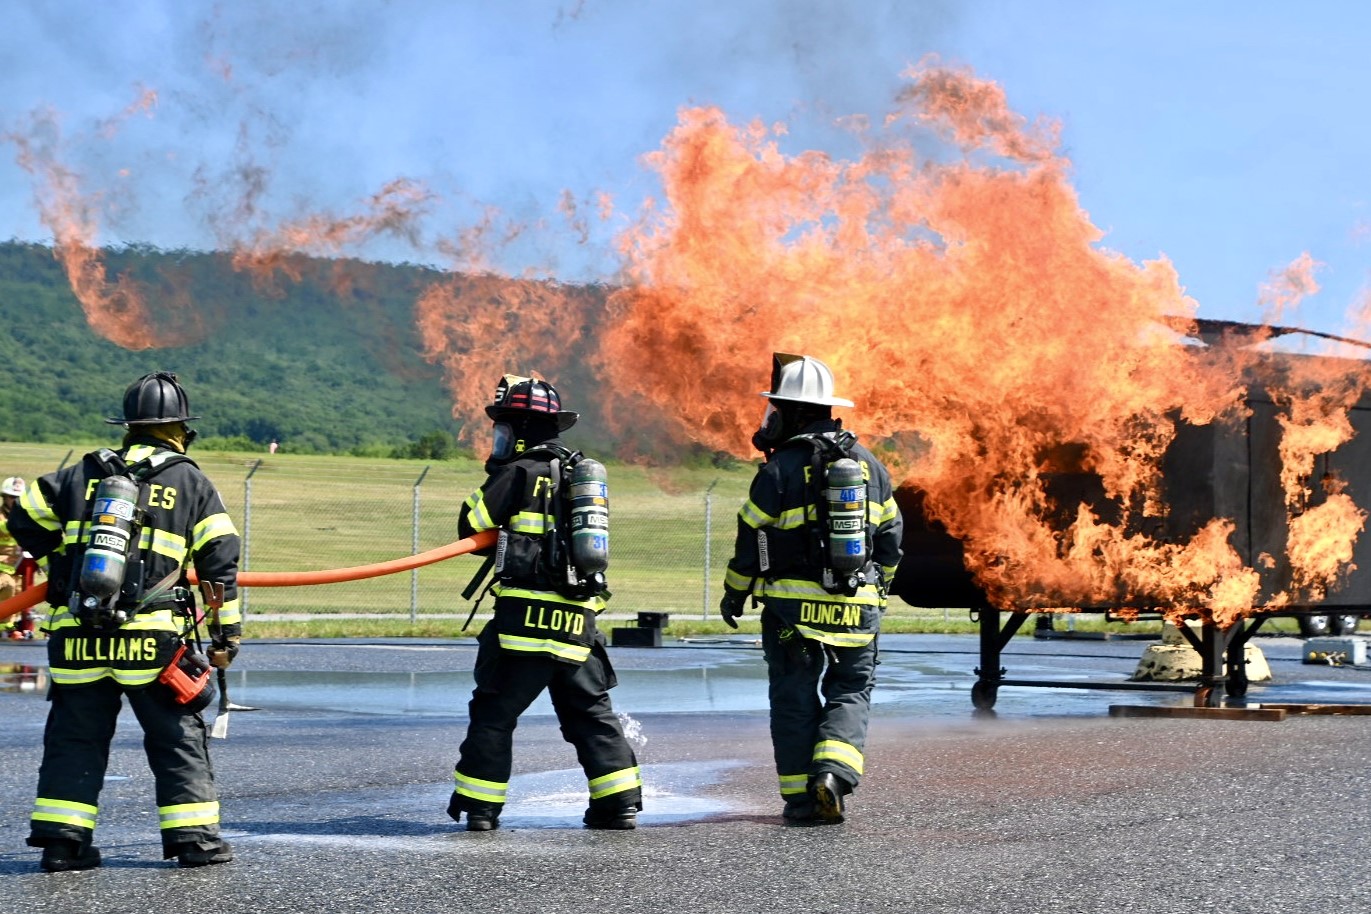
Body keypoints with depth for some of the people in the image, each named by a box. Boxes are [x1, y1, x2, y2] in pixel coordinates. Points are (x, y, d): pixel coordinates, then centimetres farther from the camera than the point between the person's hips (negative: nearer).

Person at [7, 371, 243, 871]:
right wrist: (228, 632, 8)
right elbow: (220, 560, 3)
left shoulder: (83, 473, 11)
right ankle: (193, 837, 7)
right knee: (178, 738, 8)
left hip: (76, 638, 2)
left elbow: (26, 522, 15)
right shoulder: (191, 482, 5)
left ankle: (62, 839, 6)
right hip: (152, 639, -2)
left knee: (74, 736, 10)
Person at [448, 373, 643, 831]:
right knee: (591, 713, 12)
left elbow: (471, 527, -2)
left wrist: (493, 478, 12)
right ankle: (621, 803, 8)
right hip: (578, 622, 6)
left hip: (528, 617, -6)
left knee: (494, 711, 3)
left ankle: (478, 805, 4)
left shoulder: (522, 473, -5)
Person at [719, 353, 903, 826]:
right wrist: (877, 587, 27)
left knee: (794, 699, 7)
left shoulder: (779, 470, -10)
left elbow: (750, 542, -5)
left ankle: (802, 798, 6)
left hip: (793, 605, -3)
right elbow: (889, 536, 13)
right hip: (857, 607, 3)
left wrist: (733, 595, 11)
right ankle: (834, 772, -12)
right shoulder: (869, 464, 7)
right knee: (850, 693, 11)